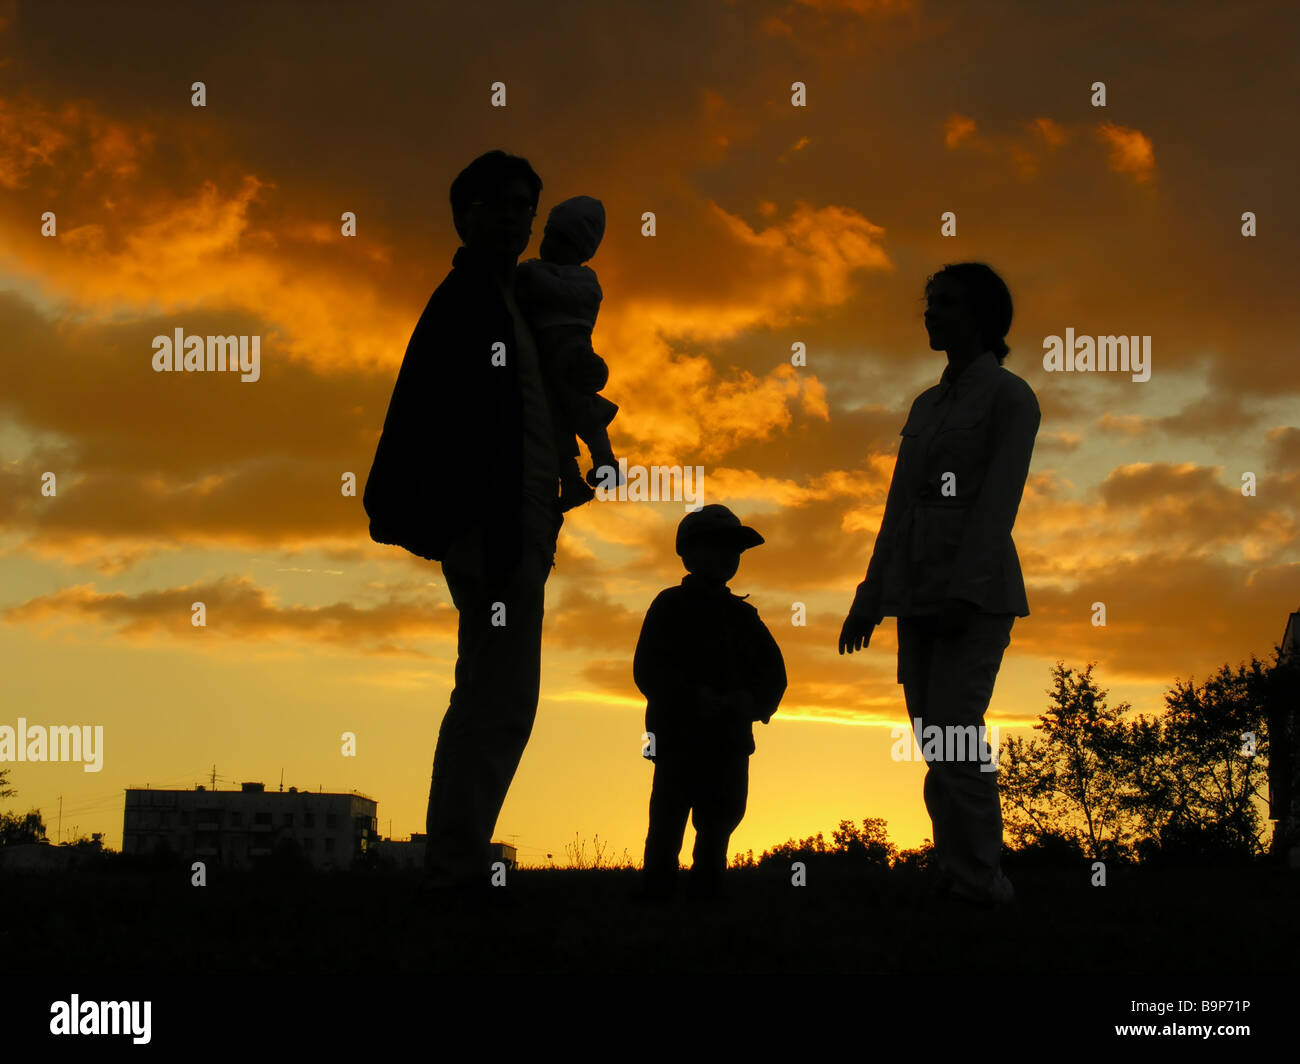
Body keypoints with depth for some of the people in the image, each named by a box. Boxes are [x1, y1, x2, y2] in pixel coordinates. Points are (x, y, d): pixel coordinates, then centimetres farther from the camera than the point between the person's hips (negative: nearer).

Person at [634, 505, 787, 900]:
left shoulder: (743, 616, 17)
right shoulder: (671, 607, 2)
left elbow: (773, 674, 12)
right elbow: (648, 671, -8)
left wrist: (752, 702, -10)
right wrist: (697, 698, -21)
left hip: (730, 738, 5)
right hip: (679, 734, -5)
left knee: (718, 826, 7)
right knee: (668, 826, -7)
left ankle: (706, 897, 13)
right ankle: (655, 898, -4)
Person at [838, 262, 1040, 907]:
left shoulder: (1008, 396, -1)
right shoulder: (926, 405, 20)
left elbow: (997, 503, -11)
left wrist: (966, 589, -21)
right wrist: (869, 601, 16)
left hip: (977, 591, -7)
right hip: (917, 596, 7)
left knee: (954, 731, -15)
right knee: (934, 743, 4)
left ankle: (979, 885, -11)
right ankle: (951, 875, 7)